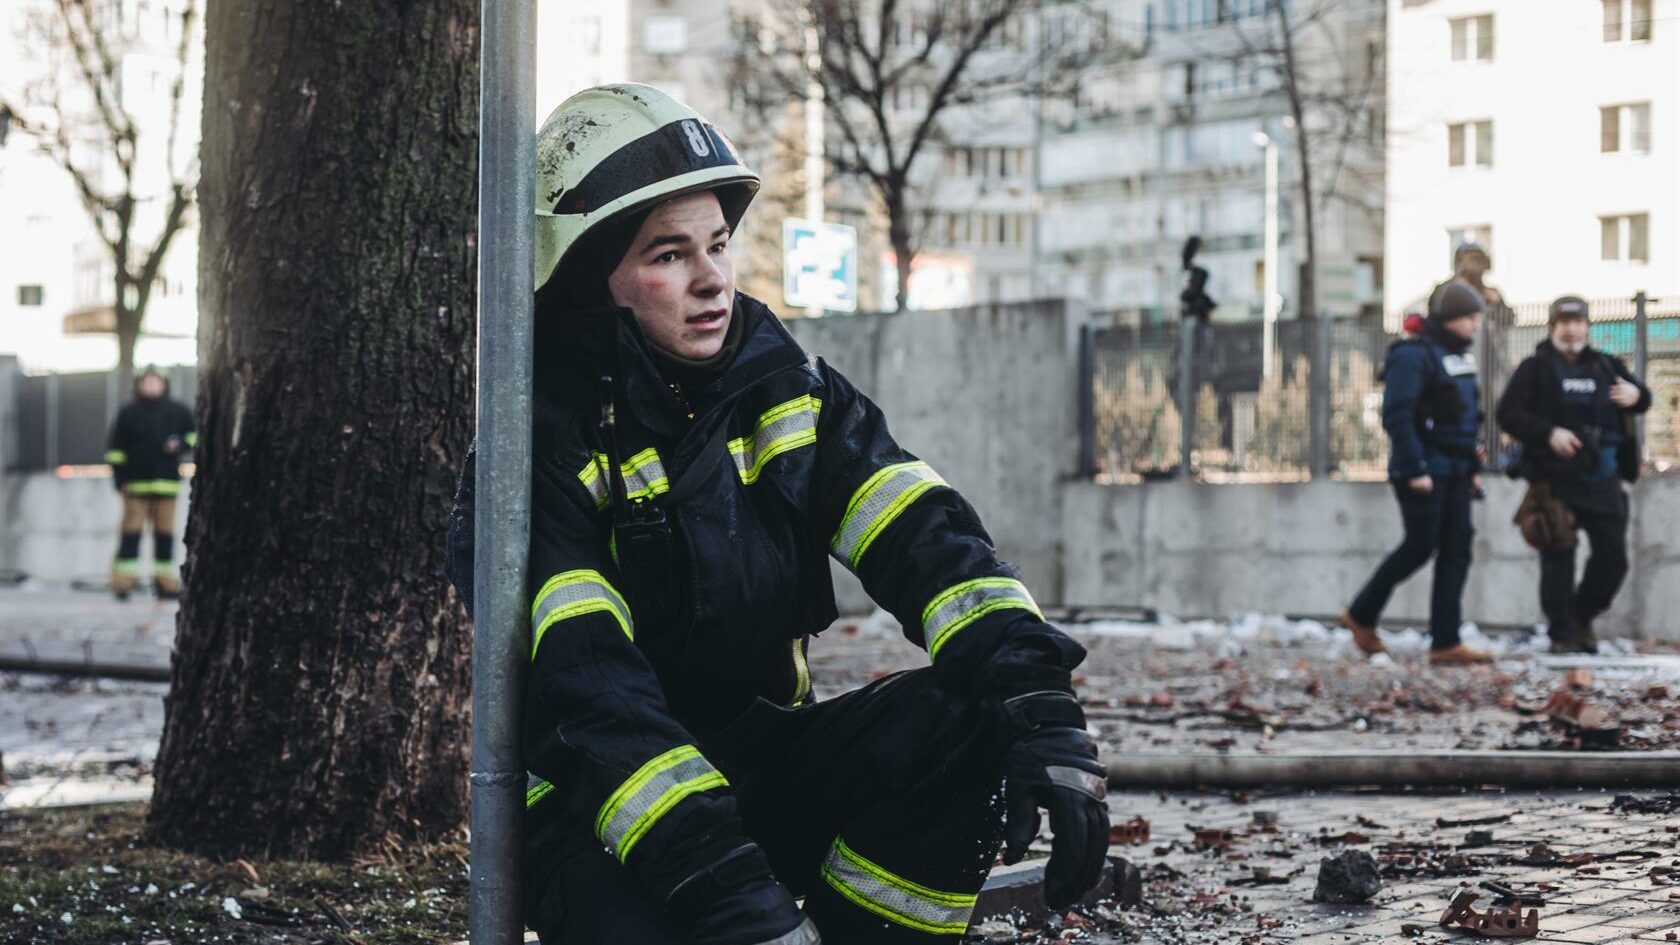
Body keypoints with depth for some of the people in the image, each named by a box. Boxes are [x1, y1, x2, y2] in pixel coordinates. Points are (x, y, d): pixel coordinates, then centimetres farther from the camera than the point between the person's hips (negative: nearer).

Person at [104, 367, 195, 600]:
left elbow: (194, 434, 19)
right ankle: (123, 579, -7)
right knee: (131, 530, -7)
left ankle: (164, 580, 11)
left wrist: (181, 444, -2)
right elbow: (115, 447, 5)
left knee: (165, 531, 5)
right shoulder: (128, 414, 3)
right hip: (136, 483, -2)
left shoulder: (177, 412, 7)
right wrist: (120, 477, -2)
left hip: (167, 482, 2)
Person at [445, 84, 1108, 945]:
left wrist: (1041, 712, -27)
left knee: (973, 714, -20)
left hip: (761, 764, 6)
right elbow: (588, 694, -26)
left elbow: (926, 542, -9)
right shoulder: (547, 442, -16)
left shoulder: (782, 388, 2)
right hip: (603, 810, -6)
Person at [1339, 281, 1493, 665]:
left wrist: (1472, 467, 18)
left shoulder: (1460, 357, 15)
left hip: (1454, 473, 9)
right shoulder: (1414, 356, -13)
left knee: (1456, 551, 2)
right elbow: (1397, 416, -20)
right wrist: (1414, 470, -22)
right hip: (1423, 471, -8)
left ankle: (1446, 643, 3)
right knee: (1421, 546, -4)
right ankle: (1361, 614, 15)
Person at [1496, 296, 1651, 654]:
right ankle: (1562, 633, 6)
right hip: (1555, 479, -4)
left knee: (1613, 557, 2)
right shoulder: (1536, 368, 1)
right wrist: (1548, 433, -20)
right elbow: (1507, 414, -6)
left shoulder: (1605, 366, 13)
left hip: (1602, 479, 4)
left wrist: (1636, 394, -2)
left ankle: (1582, 616, 23)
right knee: (1558, 557, -3)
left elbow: (1640, 396, 23)